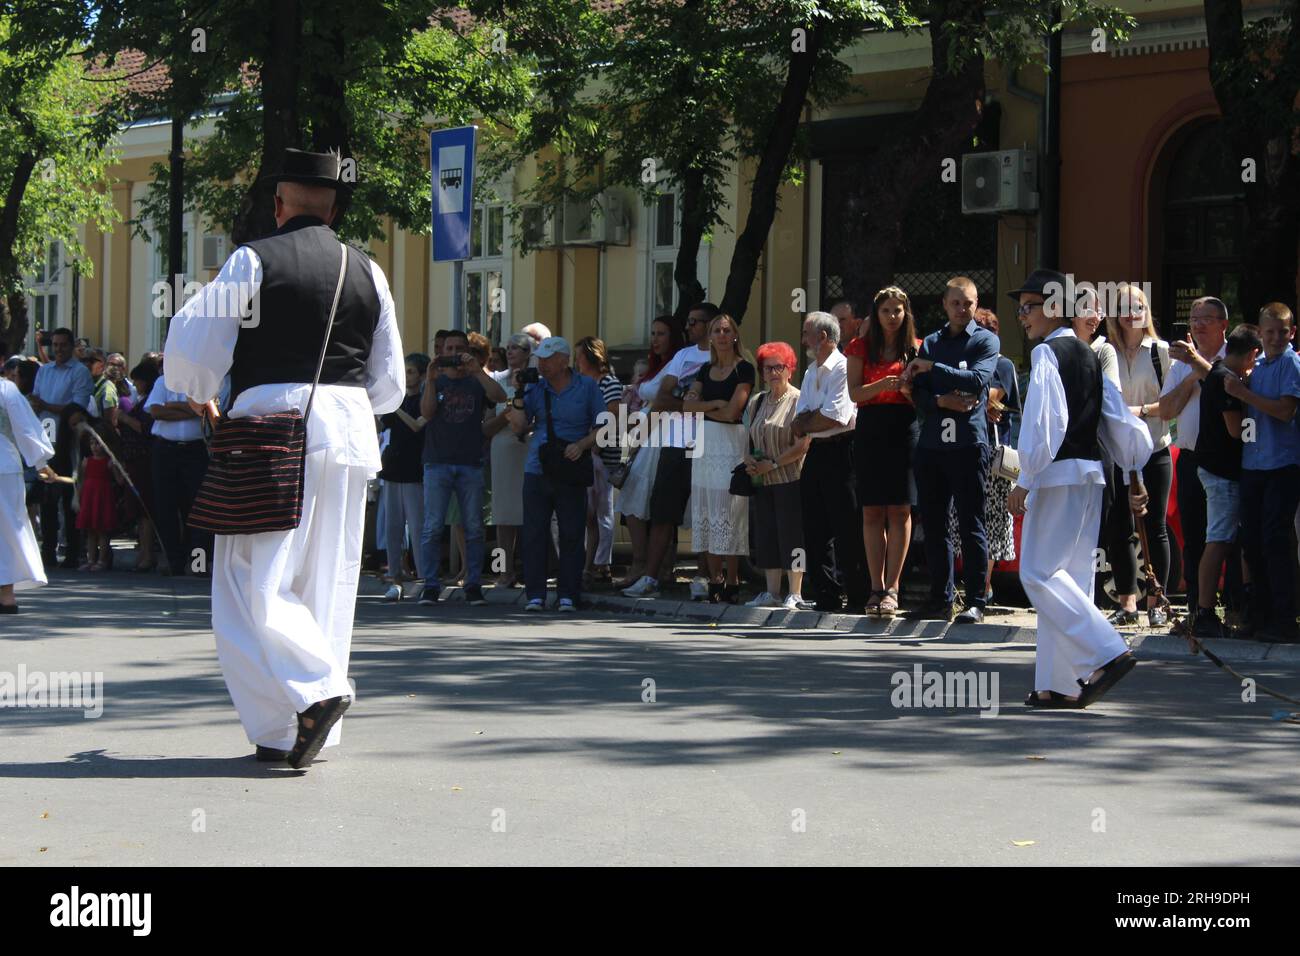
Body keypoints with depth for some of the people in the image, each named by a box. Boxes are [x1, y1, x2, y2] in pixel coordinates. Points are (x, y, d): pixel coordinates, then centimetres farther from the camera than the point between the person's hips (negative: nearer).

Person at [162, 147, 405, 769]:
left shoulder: (254, 259, -4)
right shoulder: (368, 272, 11)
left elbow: (191, 349, -4)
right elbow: (389, 384, 14)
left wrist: (197, 396, 17)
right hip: (350, 429, 5)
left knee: (255, 582, -2)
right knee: (326, 584, 9)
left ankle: (315, 688, -21)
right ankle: (295, 734, 12)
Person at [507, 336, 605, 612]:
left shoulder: (587, 387, 4)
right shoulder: (535, 388, 10)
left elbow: (601, 427, 4)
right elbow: (518, 427, 7)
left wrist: (583, 444, -12)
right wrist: (518, 397, -5)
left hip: (572, 473, -2)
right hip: (537, 472, 2)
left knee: (571, 535, -2)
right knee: (534, 534, -1)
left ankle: (568, 595, 3)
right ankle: (535, 594, 3)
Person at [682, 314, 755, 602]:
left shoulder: (744, 368, -4)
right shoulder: (706, 370, 16)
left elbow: (732, 412, -12)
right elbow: (687, 405, 4)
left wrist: (701, 409, 1)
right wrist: (714, 403, -11)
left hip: (730, 441, -7)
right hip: (704, 441, 7)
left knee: (727, 513, -8)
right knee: (704, 513, 3)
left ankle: (731, 583, -4)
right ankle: (715, 579, 5)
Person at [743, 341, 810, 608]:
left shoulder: (798, 401, -6)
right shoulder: (757, 402, 16)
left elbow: (803, 445, -13)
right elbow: (750, 439, 22)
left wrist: (772, 463, -14)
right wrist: (749, 460, 0)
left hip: (790, 479, -7)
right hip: (762, 481, 7)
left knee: (791, 534, -6)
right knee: (766, 535, 7)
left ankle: (795, 594, -2)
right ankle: (771, 592, 13)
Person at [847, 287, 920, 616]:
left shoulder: (915, 349, 9)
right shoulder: (861, 348, 9)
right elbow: (854, 392, -1)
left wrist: (907, 387, -14)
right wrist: (882, 385, -17)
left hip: (904, 429, -1)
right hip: (870, 429, 1)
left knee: (899, 510, -6)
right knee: (872, 511, 2)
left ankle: (892, 588, -3)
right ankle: (876, 587, 7)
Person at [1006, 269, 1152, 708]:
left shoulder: (1046, 353, -9)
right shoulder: (1089, 356, 17)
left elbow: (1043, 423, -19)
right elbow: (1119, 420, 18)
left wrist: (1024, 482, -17)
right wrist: (1133, 476, 22)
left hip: (1058, 474, -9)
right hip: (1091, 474, 9)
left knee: (1039, 573, -8)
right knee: (1071, 576, 9)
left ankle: (1107, 653, -16)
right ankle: (1061, 685, 10)